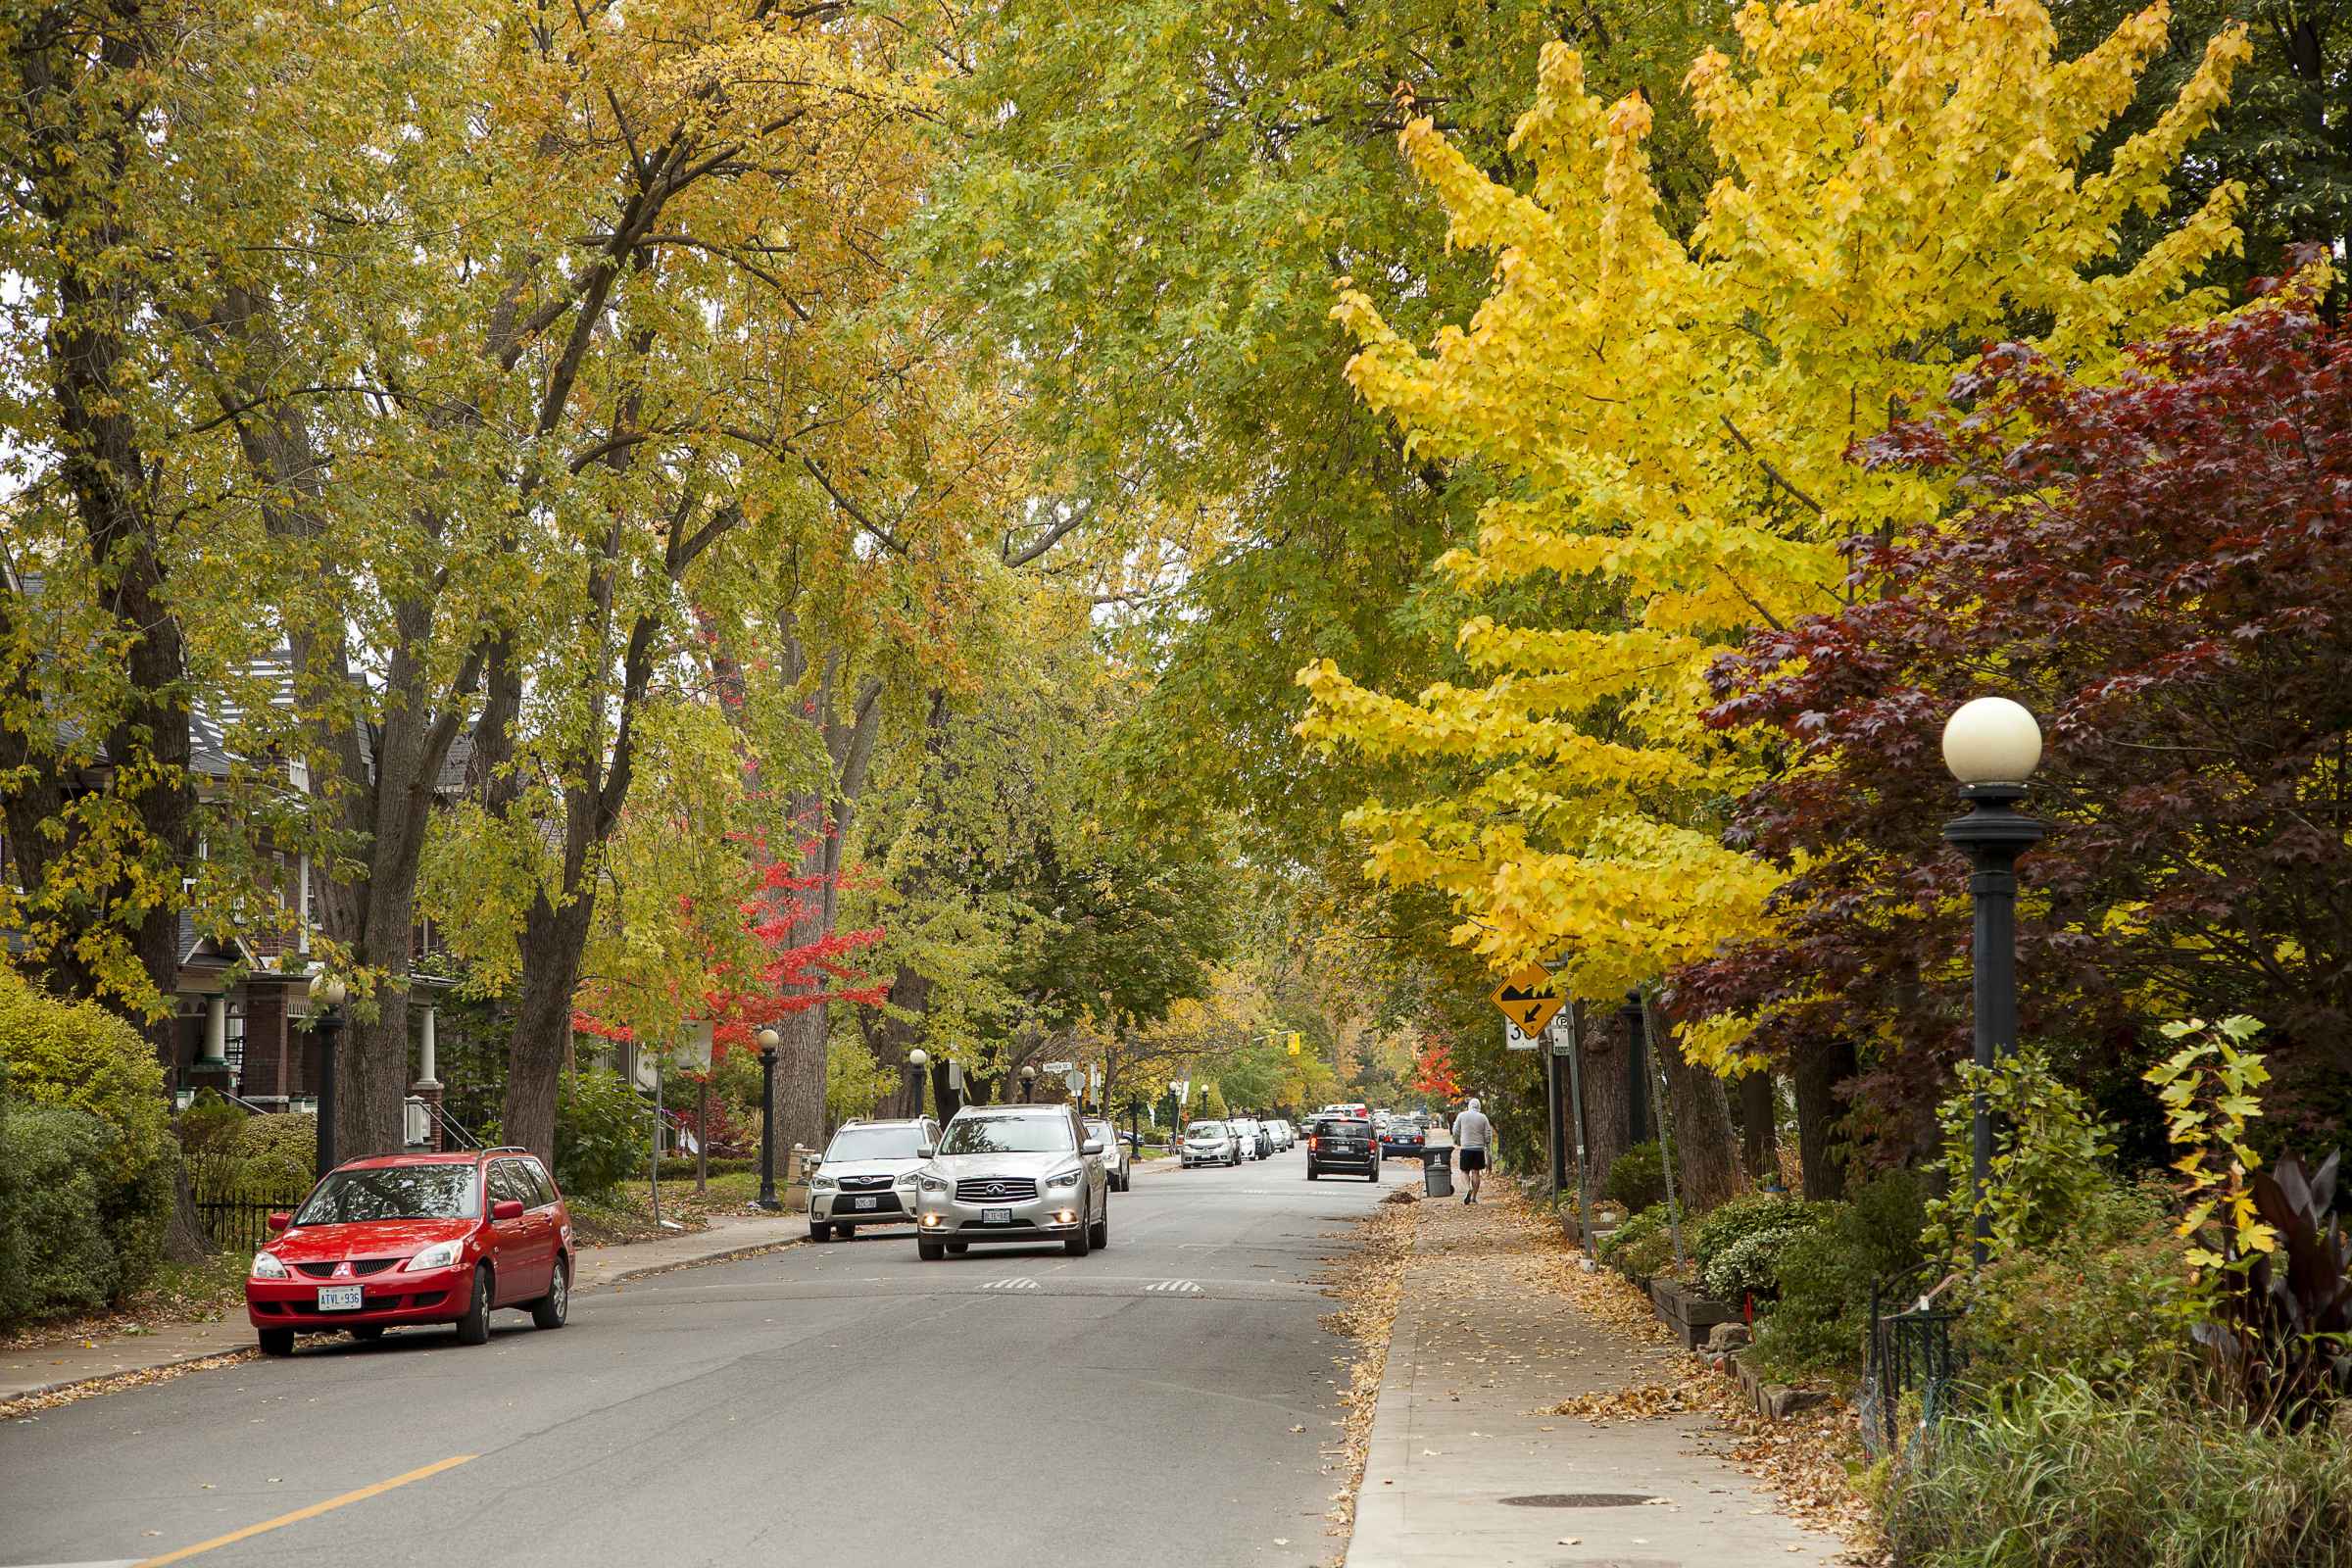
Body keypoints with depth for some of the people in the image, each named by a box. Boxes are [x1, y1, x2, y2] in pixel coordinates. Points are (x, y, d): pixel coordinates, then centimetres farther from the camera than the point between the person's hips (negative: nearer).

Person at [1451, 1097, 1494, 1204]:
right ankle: (1474, 1197, 8)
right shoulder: (1483, 1117, 1)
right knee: (1476, 1172, 7)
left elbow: (1455, 1131, 3)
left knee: (1464, 1171, 6)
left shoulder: (1462, 1116, -1)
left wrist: (1457, 1142, 21)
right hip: (1479, 1148, 1)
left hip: (1466, 1148, -1)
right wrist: (1488, 1146, 17)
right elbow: (1488, 1134, 2)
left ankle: (1468, 1189, -20)